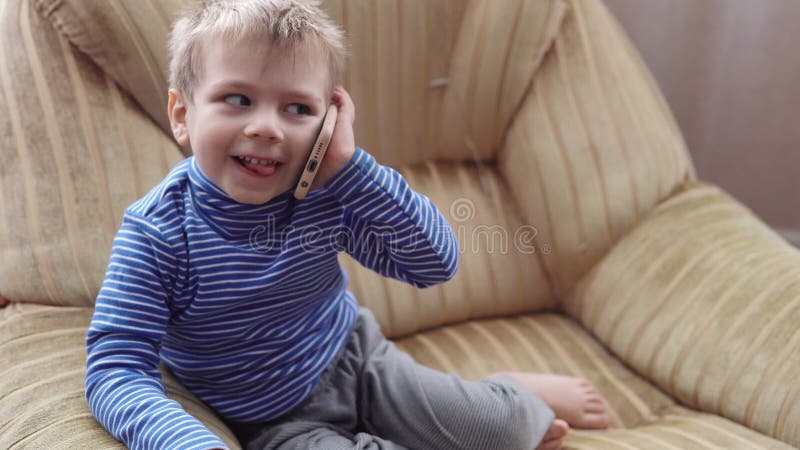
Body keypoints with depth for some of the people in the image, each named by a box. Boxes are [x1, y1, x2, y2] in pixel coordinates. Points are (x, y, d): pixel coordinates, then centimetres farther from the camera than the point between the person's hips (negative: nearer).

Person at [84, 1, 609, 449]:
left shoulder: (328, 192, -17)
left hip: (358, 361, 2)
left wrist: (349, 165, -31)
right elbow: (116, 369, -27)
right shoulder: (157, 232, -24)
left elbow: (437, 263, -21)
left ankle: (517, 394, 25)